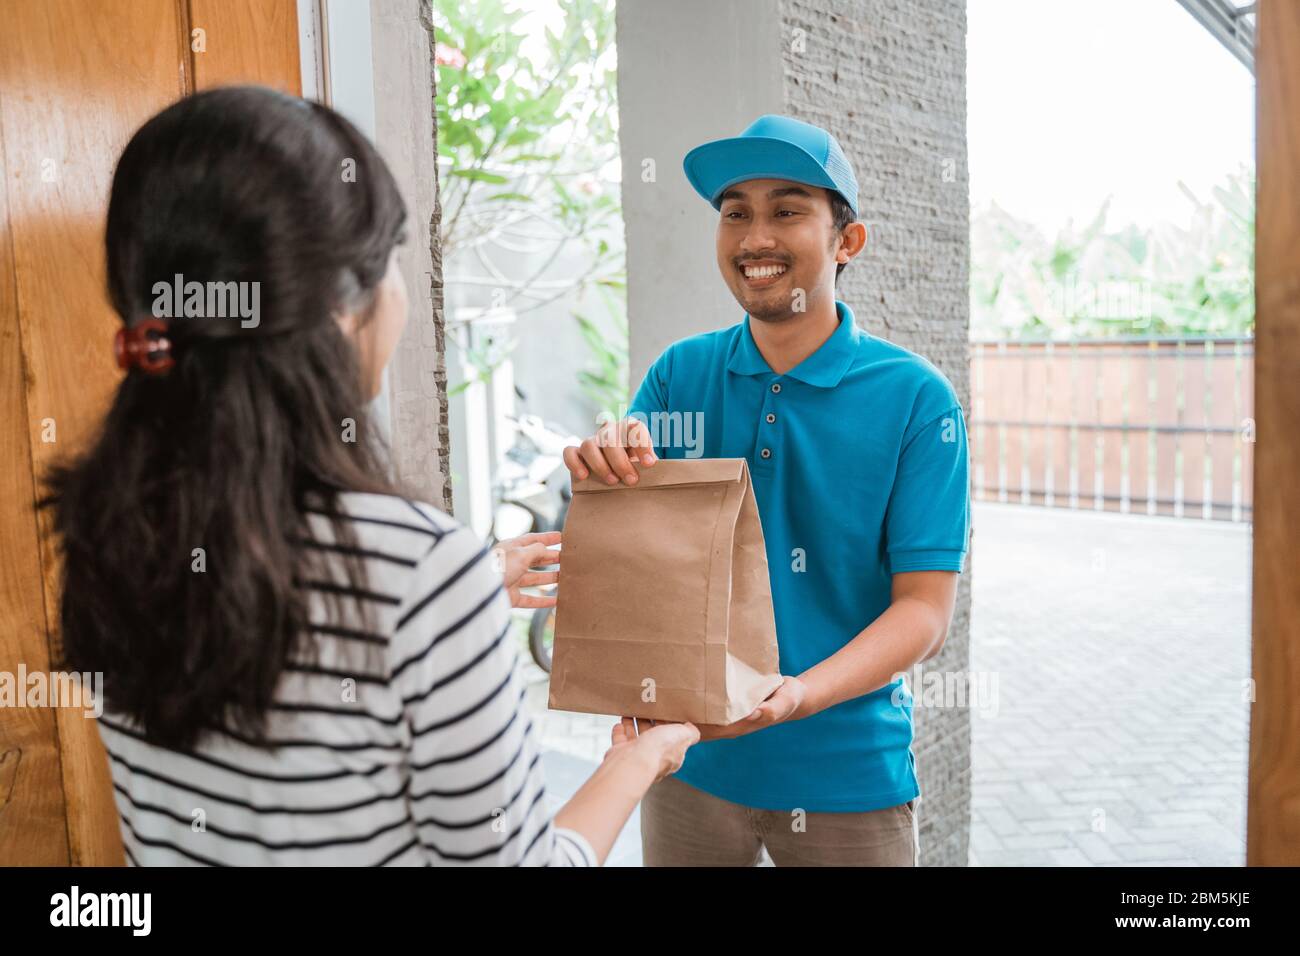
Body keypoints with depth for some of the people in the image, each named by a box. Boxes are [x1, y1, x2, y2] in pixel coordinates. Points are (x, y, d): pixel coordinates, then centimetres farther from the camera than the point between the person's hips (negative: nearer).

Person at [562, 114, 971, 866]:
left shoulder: (916, 399, -11)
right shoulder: (679, 375, -4)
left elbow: (926, 609, -12)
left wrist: (798, 696, -28)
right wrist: (605, 475, -26)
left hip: (848, 771, -2)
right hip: (691, 759, 3)